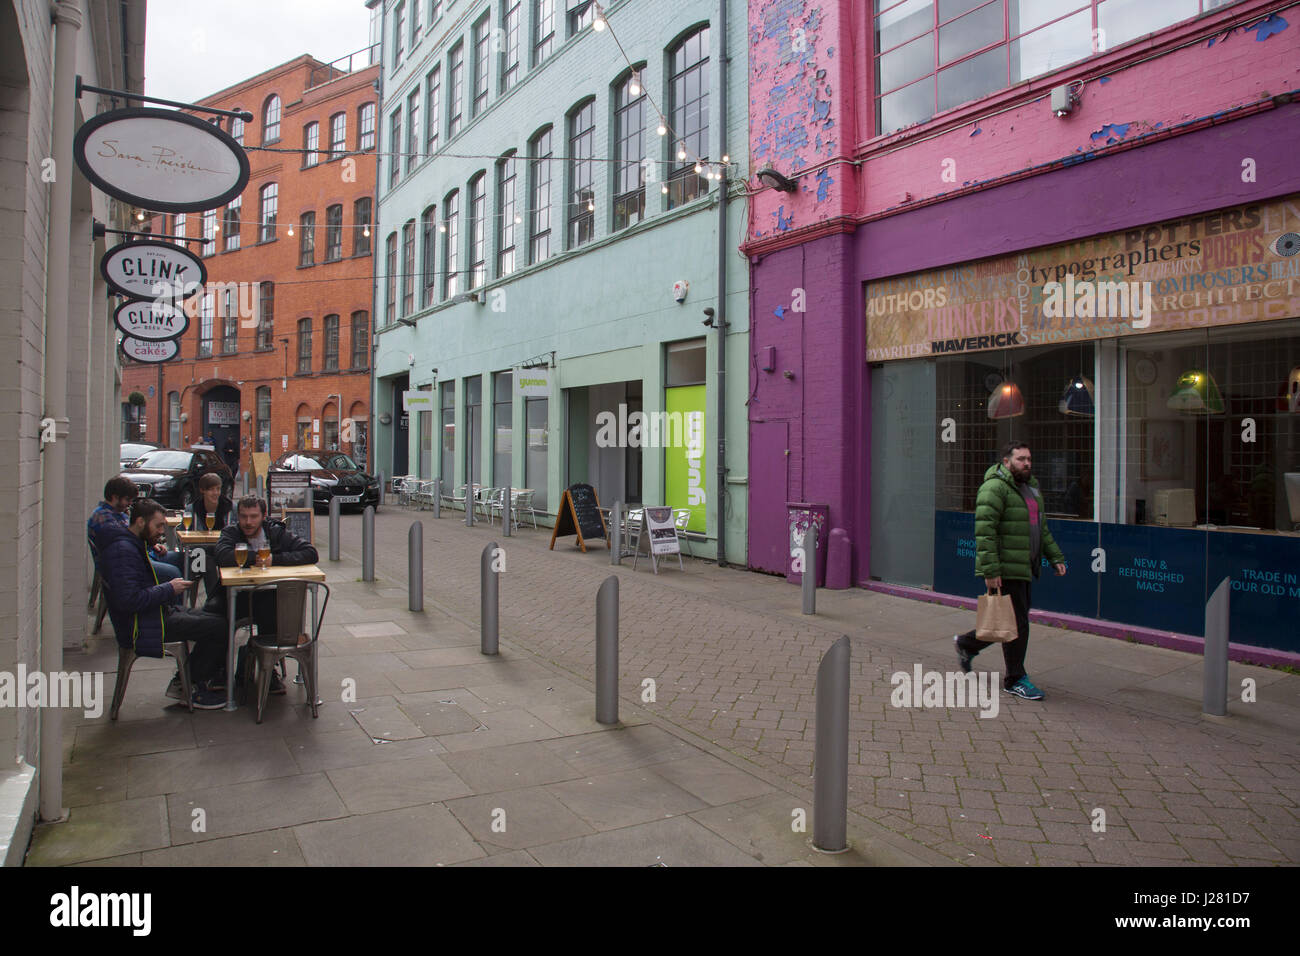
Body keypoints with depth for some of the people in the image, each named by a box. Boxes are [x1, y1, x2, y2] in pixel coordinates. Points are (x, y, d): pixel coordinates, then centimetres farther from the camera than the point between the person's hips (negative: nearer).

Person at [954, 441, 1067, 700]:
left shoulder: (1031, 489, 17)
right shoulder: (995, 488, -13)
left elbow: (1041, 529, 26)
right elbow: (984, 531, -20)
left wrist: (1055, 557, 17)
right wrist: (990, 570, -25)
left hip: (1024, 570, 9)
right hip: (1005, 570, -9)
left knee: (1014, 621, 15)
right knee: (1017, 623, -4)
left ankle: (966, 643, 34)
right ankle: (1015, 680, 8)